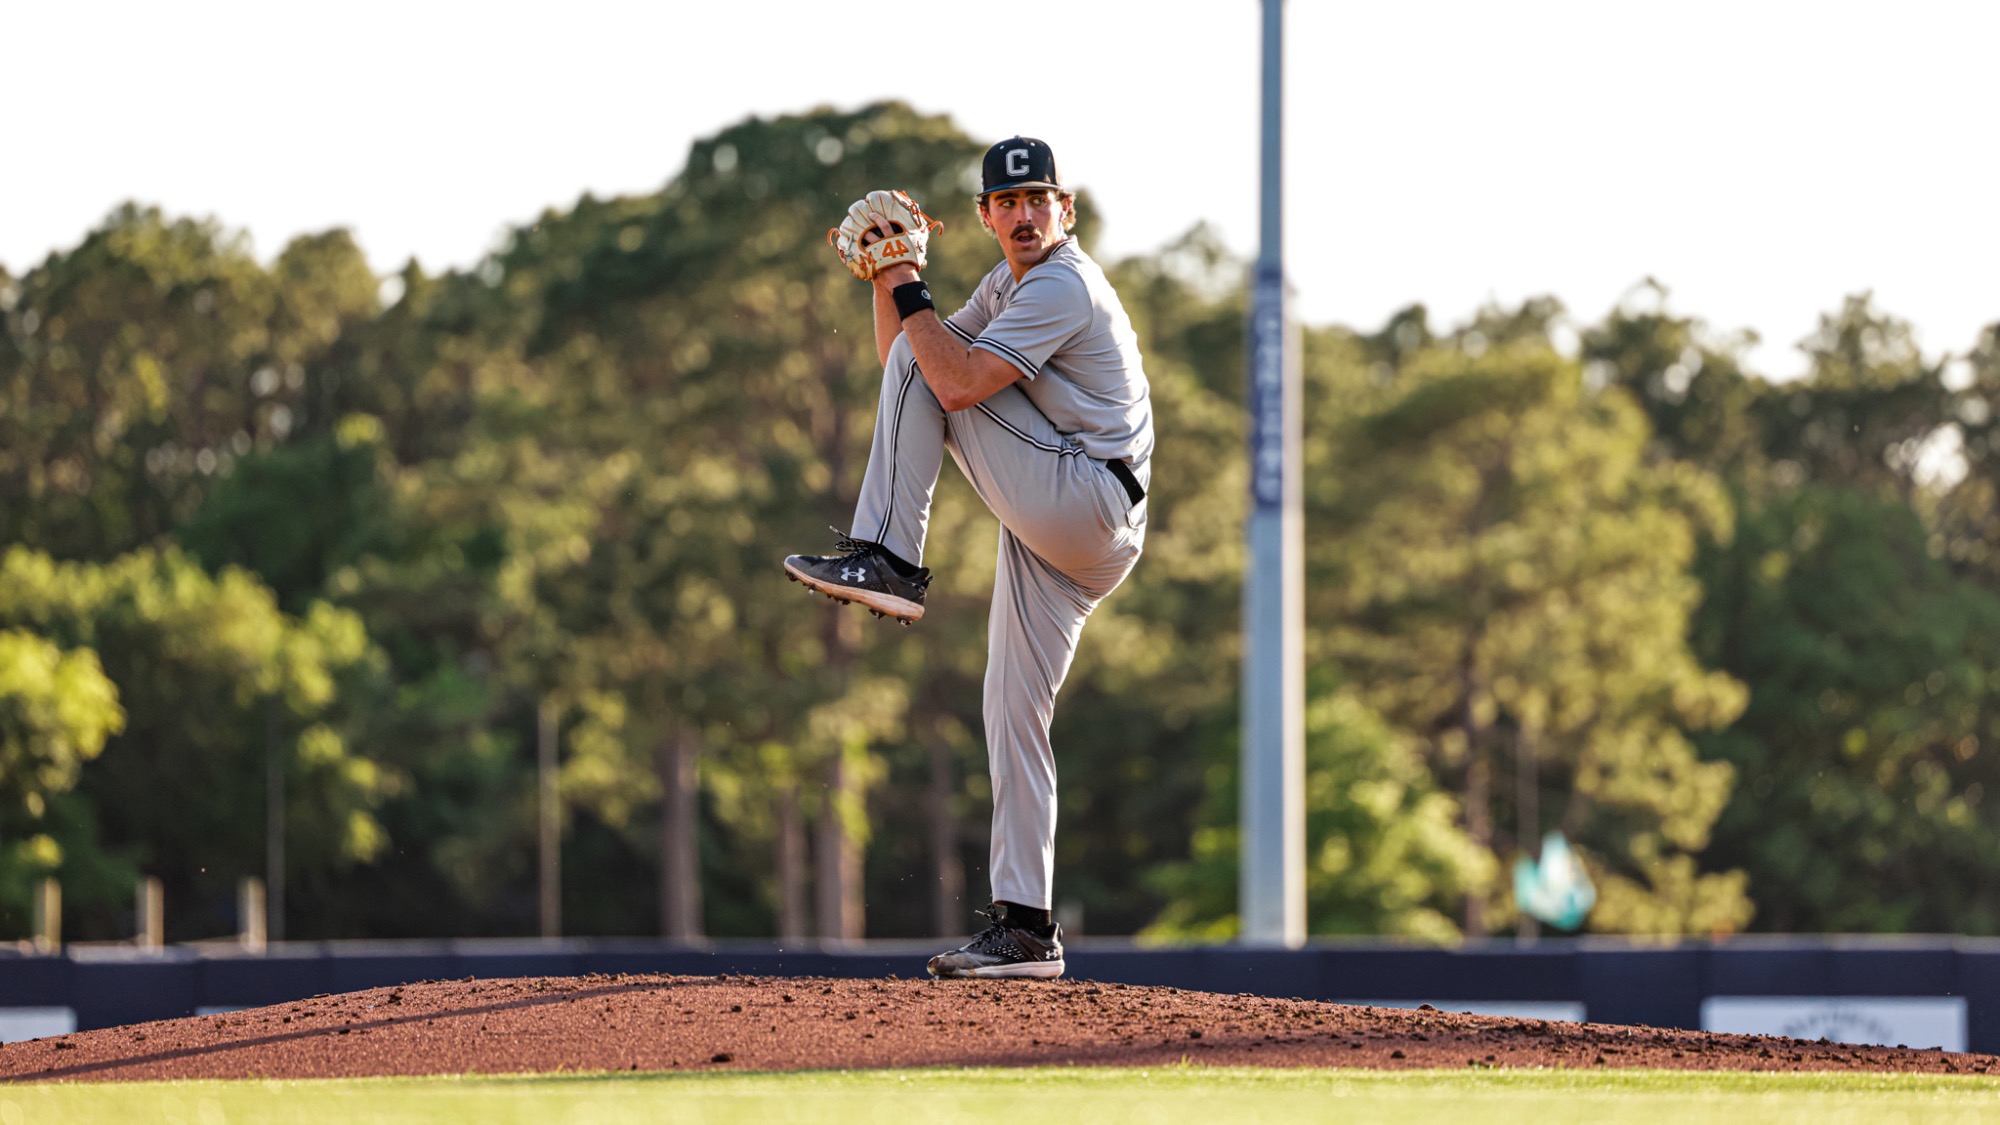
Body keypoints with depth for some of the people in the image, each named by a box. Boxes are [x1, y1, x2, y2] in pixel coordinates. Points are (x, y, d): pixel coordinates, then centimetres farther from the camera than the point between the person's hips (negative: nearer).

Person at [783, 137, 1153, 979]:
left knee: (921, 361, -10)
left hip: (1087, 499, -10)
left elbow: (958, 383, -22)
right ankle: (1024, 928, 5)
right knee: (1013, 711, 6)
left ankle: (887, 560, -14)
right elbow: (905, 371, 21)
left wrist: (908, 289, -13)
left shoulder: (1062, 286, -11)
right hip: (1065, 538, 10)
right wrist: (886, 282, 8)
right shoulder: (1010, 285, 20)